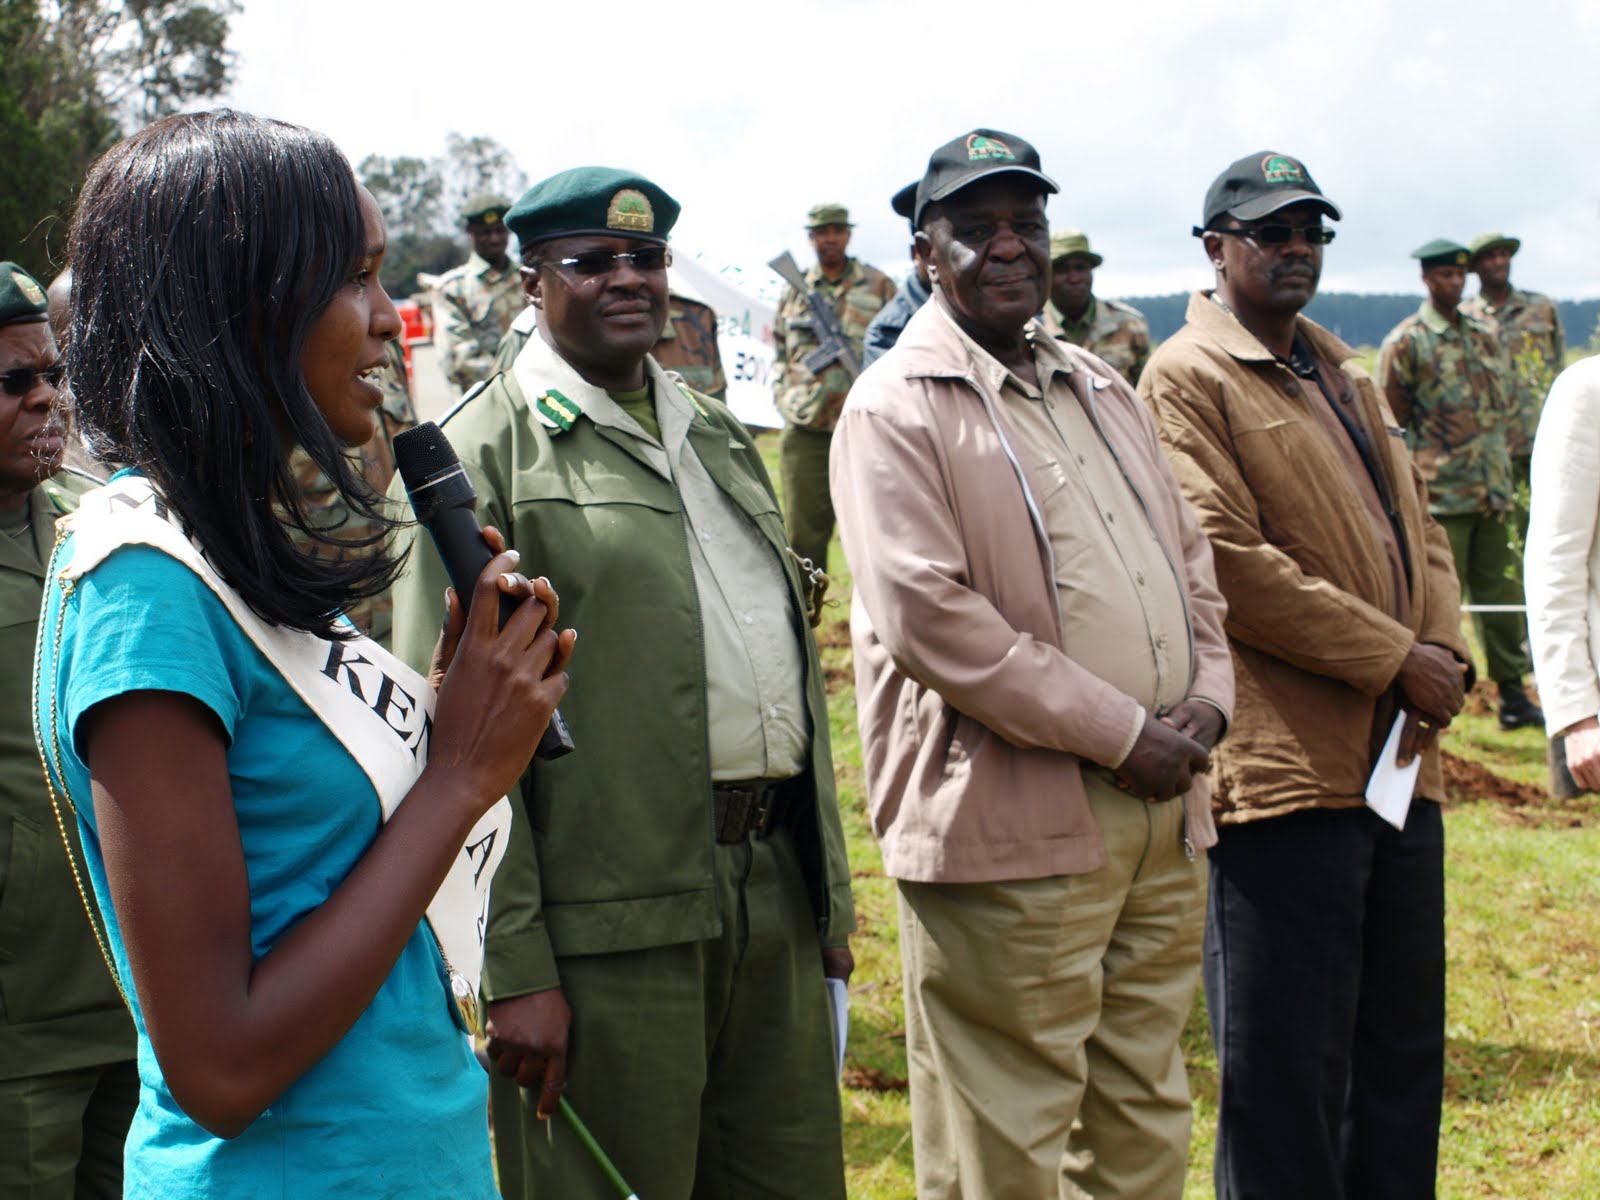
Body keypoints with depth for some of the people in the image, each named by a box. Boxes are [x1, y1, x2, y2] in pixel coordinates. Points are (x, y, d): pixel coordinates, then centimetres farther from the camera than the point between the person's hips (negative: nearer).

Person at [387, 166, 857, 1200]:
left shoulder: (719, 435, 18)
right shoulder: (485, 454, -4)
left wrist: (829, 886, 17)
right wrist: (513, 968, -15)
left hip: (772, 898, 7)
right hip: (610, 925, -6)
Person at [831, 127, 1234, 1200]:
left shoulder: (1105, 393, 17)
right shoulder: (897, 408, -8)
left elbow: (1191, 561, 20)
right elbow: (927, 615, -18)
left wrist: (1205, 702, 0)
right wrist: (1122, 734, -16)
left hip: (1163, 821, 8)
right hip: (1008, 828, -7)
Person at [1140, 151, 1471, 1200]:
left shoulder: (1346, 375, 20)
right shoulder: (1187, 378, -7)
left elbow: (1419, 524, 19)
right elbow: (1228, 561, -16)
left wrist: (1447, 654, -1)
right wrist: (1396, 658, -15)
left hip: (1400, 760, 8)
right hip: (1284, 766, -8)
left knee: (1405, 1047, 15)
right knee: (1289, 1069, 0)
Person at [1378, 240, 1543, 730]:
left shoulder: (1485, 337, 14)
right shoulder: (1405, 343, -4)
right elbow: (1392, 424, -3)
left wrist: (1503, 476, 15)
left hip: (1493, 492, 6)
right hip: (1440, 496, -6)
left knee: (1500, 594, 9)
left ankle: (1512, 694, 16)